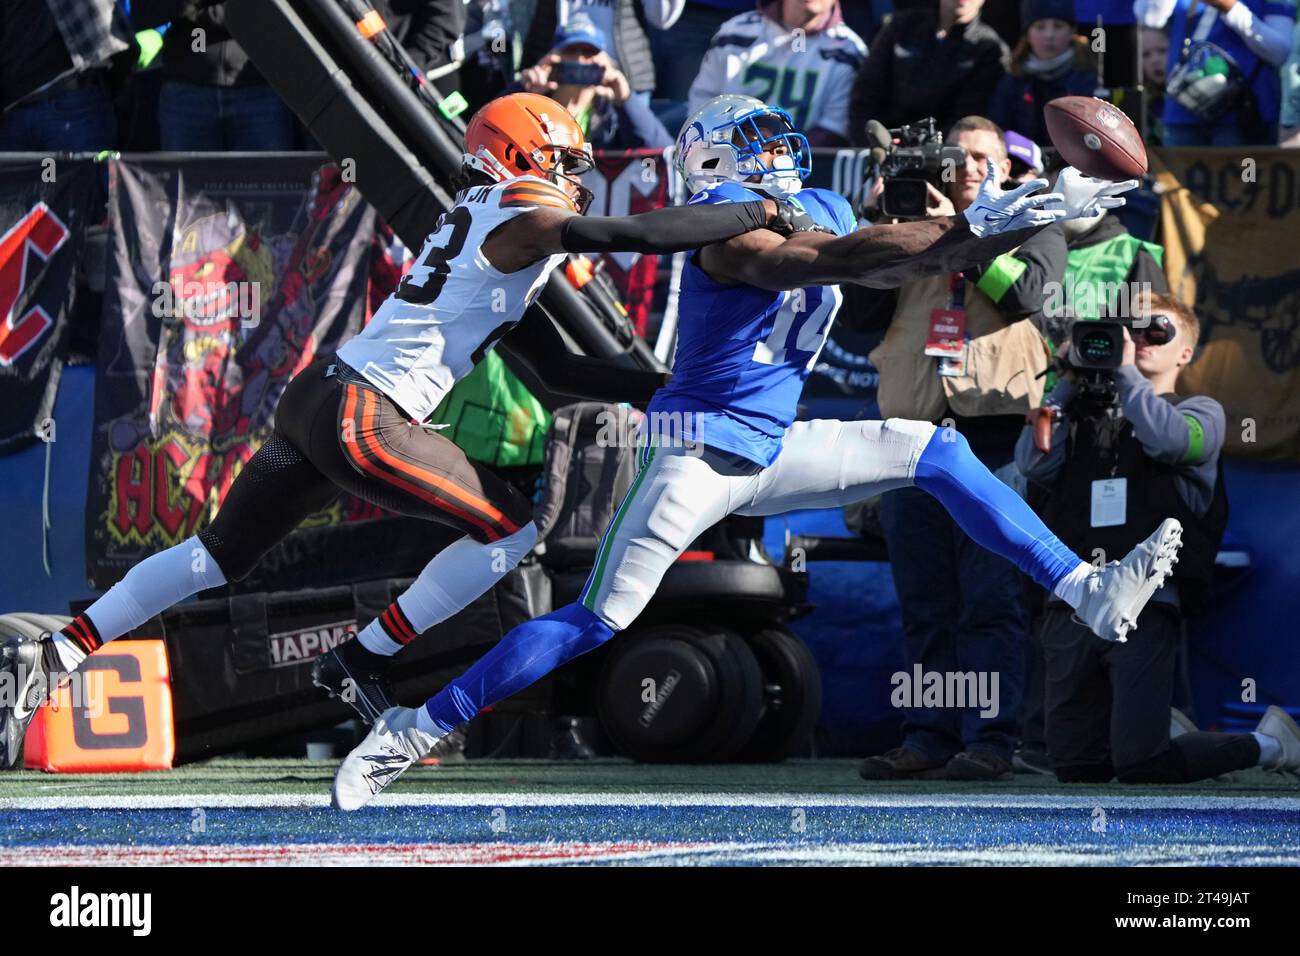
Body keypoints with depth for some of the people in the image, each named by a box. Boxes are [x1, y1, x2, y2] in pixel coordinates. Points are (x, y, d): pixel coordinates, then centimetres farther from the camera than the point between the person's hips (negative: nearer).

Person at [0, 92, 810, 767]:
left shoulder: (484, 225, 23)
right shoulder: (525, 223, -5)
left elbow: (553, 366, 26)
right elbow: (645, 234, -15)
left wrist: (663, 389, 24)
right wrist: (756, 216, -2)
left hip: (315, 397, 9)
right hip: (364, 417, -9)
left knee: (221, 557, 16)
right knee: (513, 529, 2)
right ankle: (364, 662, 5)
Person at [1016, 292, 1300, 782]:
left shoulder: (1200, 411, 11)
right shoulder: (1086, 413, 20)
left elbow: (1170, 440, -12)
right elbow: (1035, 462, 4)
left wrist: (1125, 370, -6)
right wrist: (1068, 384, 1)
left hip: (1143, 607, -4)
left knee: (1139, 766, -14)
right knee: (1074, 766, 2)